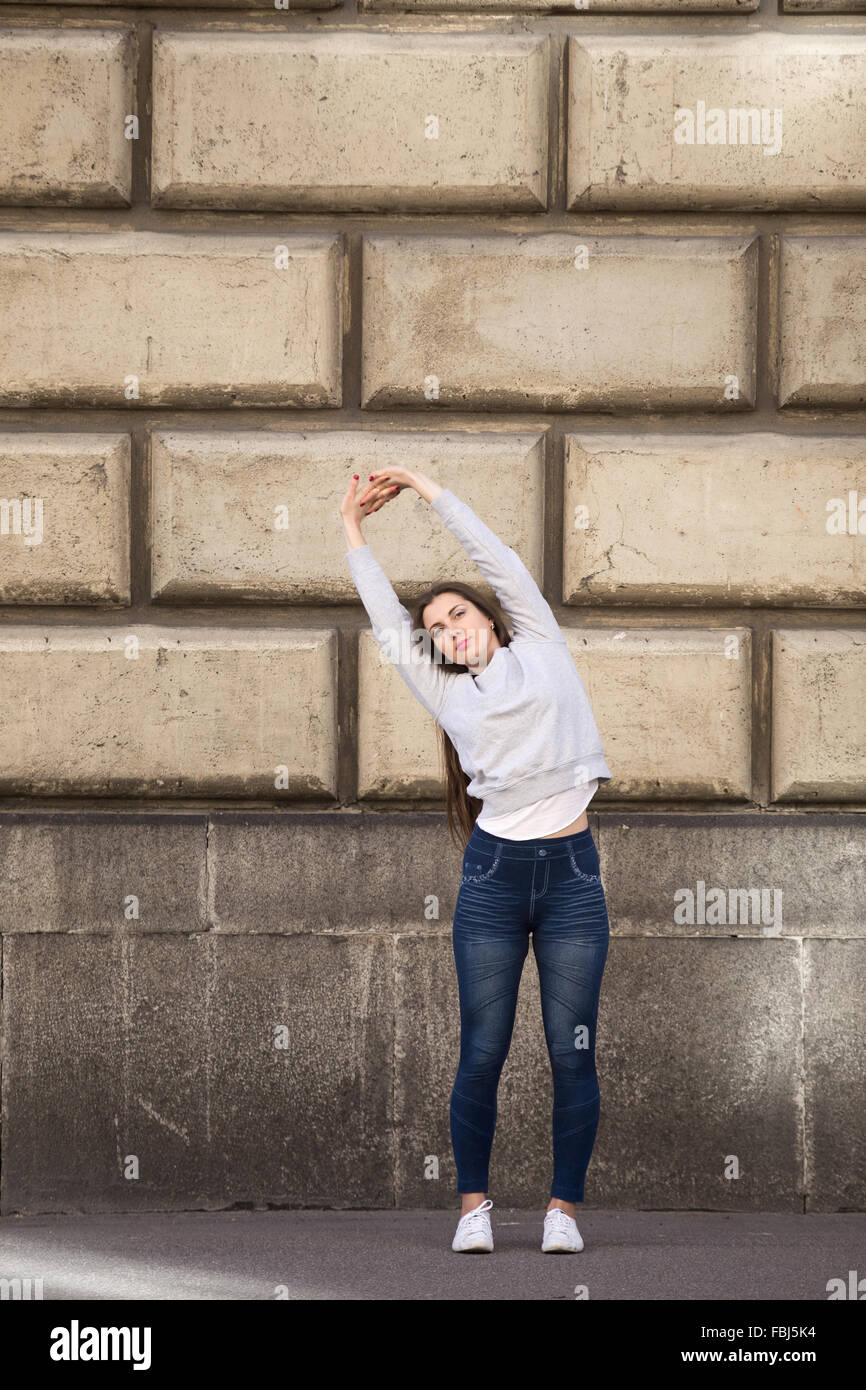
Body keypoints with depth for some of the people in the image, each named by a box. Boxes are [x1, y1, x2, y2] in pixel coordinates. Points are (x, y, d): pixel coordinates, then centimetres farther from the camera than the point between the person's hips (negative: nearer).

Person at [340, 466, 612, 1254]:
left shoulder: (540, 650, 13)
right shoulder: (448, 694, 15)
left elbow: (500, 560, 13)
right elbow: (387, 620, 20)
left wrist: (427, 490, 19)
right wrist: (354, 530, 25)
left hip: (572, 874, -1)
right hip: (494, 876, 1)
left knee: (573, 1053, -2)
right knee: (483, 1052, -1)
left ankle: (565, 1206, 4)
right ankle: (474, 1203, 8)